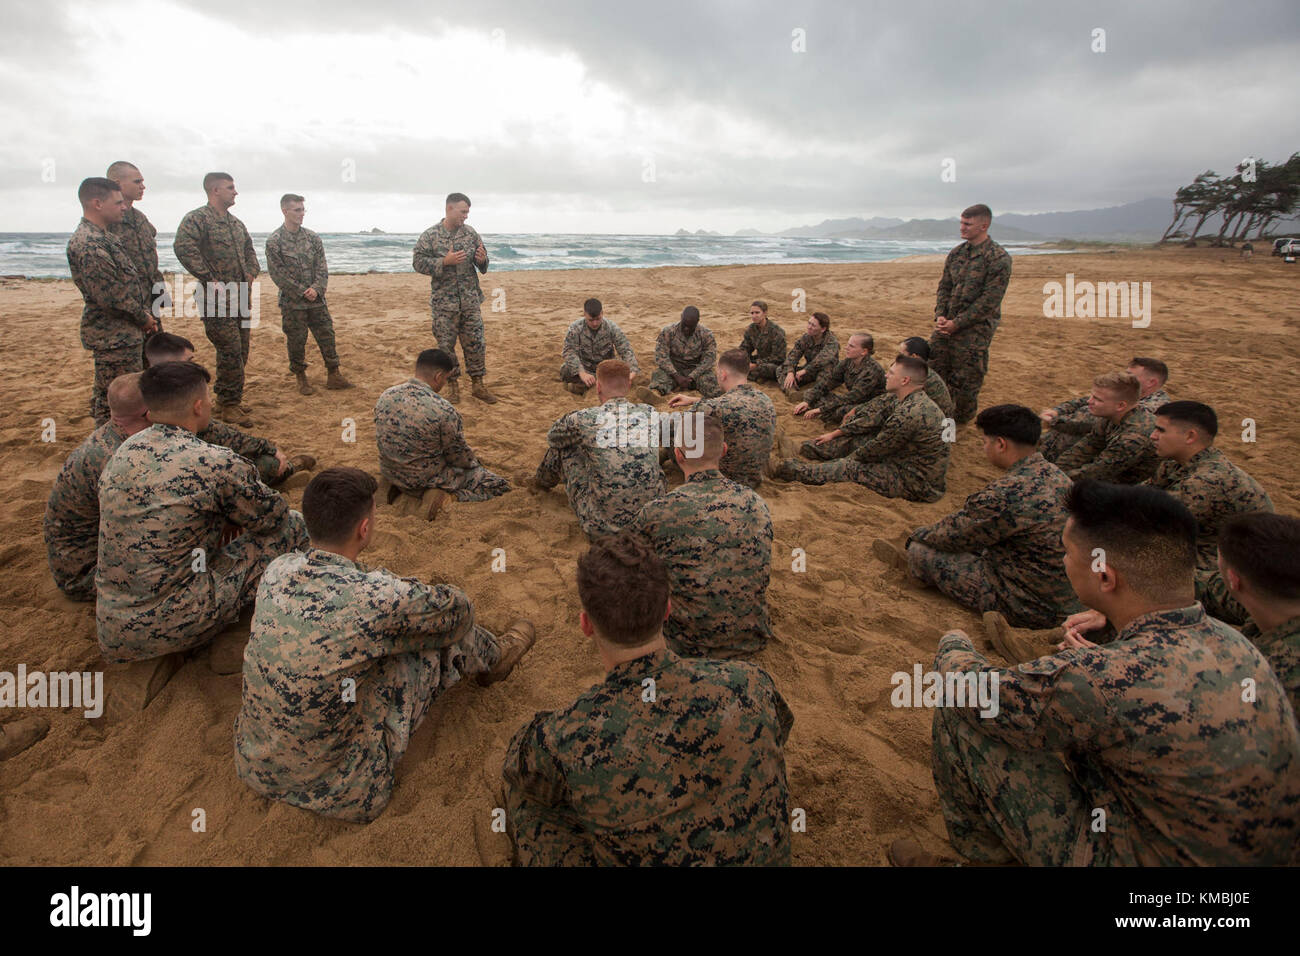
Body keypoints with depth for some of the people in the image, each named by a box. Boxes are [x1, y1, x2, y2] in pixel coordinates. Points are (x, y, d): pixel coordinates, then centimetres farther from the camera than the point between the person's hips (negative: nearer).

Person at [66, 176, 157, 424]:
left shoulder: (104, 237, 15)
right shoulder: (88, 244, -19)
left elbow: (128, 281, 19)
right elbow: (110, 295, -23)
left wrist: (145, 314, 11)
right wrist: (143, 319, -11)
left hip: (122, 332, 10)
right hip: (113, 336, -10)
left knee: (106, 395, 19)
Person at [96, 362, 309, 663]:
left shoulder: (123, 451, 2)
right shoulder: (217, 464, -20)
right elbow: (272, 516, -2)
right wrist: (233, 513, 19)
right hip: (170, 628, -8)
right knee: (293, 526, 2)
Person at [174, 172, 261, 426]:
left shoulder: (236, 222, 18)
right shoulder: (197, 218, -8)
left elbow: (249, 250, 32)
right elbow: (183, 247, -23)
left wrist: (252, 272, 13)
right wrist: (210, 279, -22)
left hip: (241, 295, 8)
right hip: (217, 297, -8)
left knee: (241, 351, 11)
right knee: (230, 351, -10)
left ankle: (224, 399, 23)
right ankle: (230, 406, -1)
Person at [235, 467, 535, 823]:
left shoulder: (276, 569, -10)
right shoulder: (376, 597, -29)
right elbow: (456, 606, -8)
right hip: (339, 791, -6)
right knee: (437, 637, 2)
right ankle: (493, 655, 38)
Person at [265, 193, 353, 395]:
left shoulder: (313, 238, 5)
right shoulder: (274, 241, -6)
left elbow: (322, 268, 3)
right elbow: (278, 274, -9)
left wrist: (316, 289, -12)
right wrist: (302, 292, -14)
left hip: (317, 300, 3)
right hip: (292, 302, -3)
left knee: (327, 336, 4)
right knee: (296, 342, 4)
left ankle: (333, 376, 14)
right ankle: (301, 379, 17)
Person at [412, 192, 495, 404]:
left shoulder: (470, 233, 6)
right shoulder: (429, 236, -4)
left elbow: (482, 263, 14)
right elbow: (418, 262, -7)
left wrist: (482, 260, -10)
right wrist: (444, 262, -19)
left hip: (470, 301, 3)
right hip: (444, 302, -2)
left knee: (475, 343, 4)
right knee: (446, 345, 4)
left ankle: (478, 384, 16)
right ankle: (452, 384, 18)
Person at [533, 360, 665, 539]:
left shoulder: (584, 419, -13)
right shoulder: (650, 413, -3)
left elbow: (552, 437, 10)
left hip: (600, 528, -3)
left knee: (564, 447, 16)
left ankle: (541, 483, 49)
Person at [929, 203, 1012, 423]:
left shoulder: (999, 258, -12)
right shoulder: (956, 253, 9)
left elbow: (989, 301, -16)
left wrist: (956, 323, -18)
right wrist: (940, 316, -5)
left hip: (975, 328, -6)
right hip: (947, 325, 6)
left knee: (965, 380, 1)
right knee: (934, 368, 7)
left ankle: (961, 421, 20)